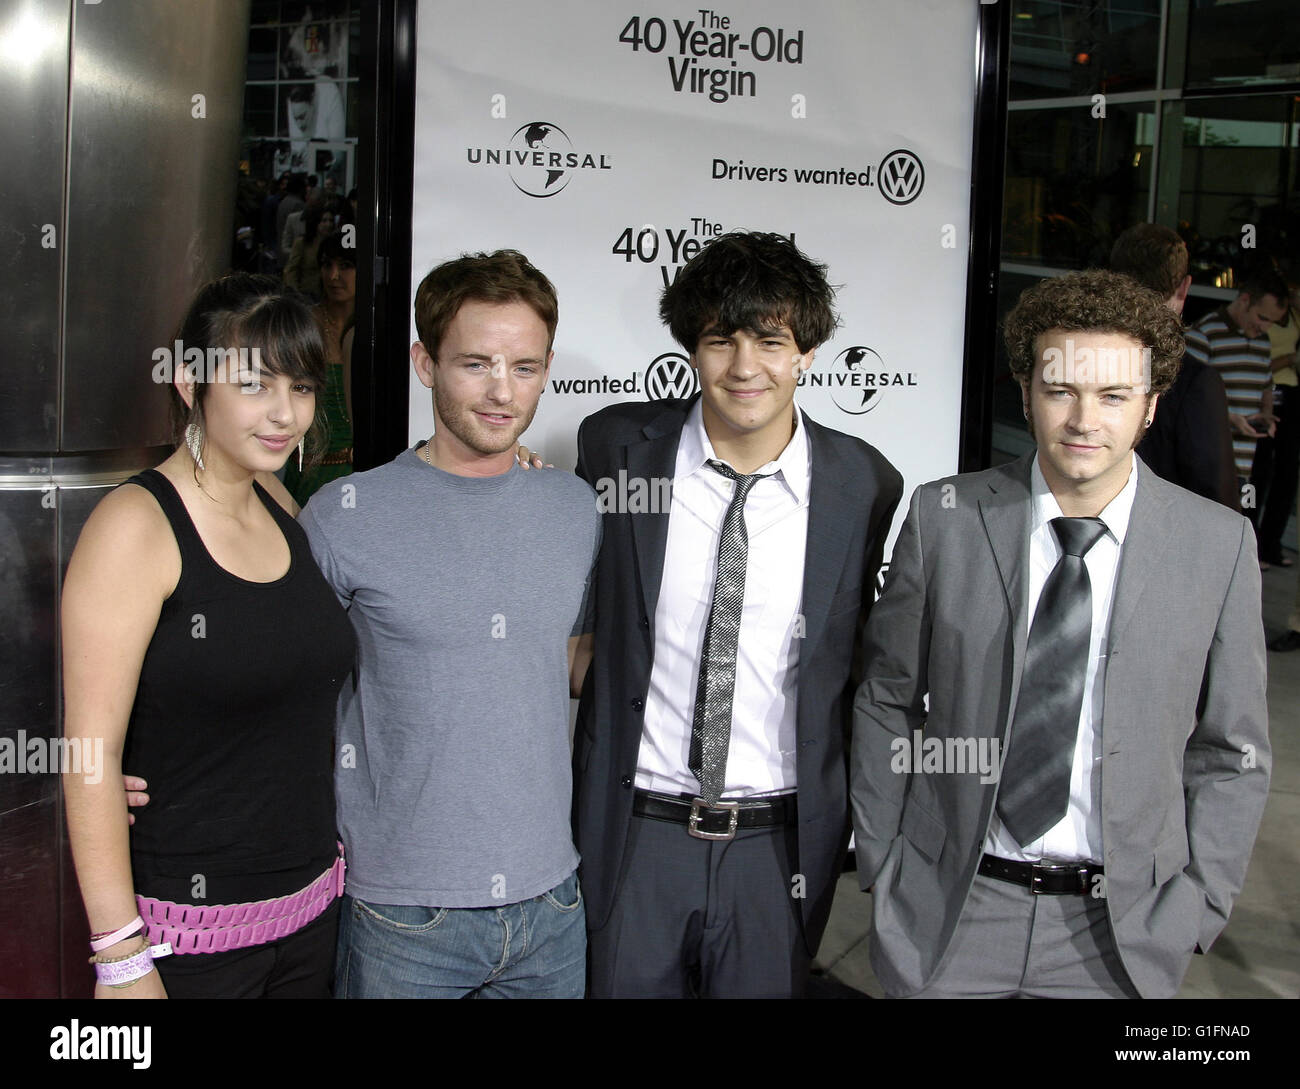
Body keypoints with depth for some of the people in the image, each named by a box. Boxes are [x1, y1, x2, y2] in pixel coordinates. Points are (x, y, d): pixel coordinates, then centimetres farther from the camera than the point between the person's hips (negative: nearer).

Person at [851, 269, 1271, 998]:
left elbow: (1229, 753, 1)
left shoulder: (1219, 543, -6)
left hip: (1120, 929, 0)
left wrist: (1192, 913, -4)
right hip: (946, 912, 0)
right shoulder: (945, 518, -6)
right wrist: (881, 865, 1)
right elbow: (887, 702, 1)